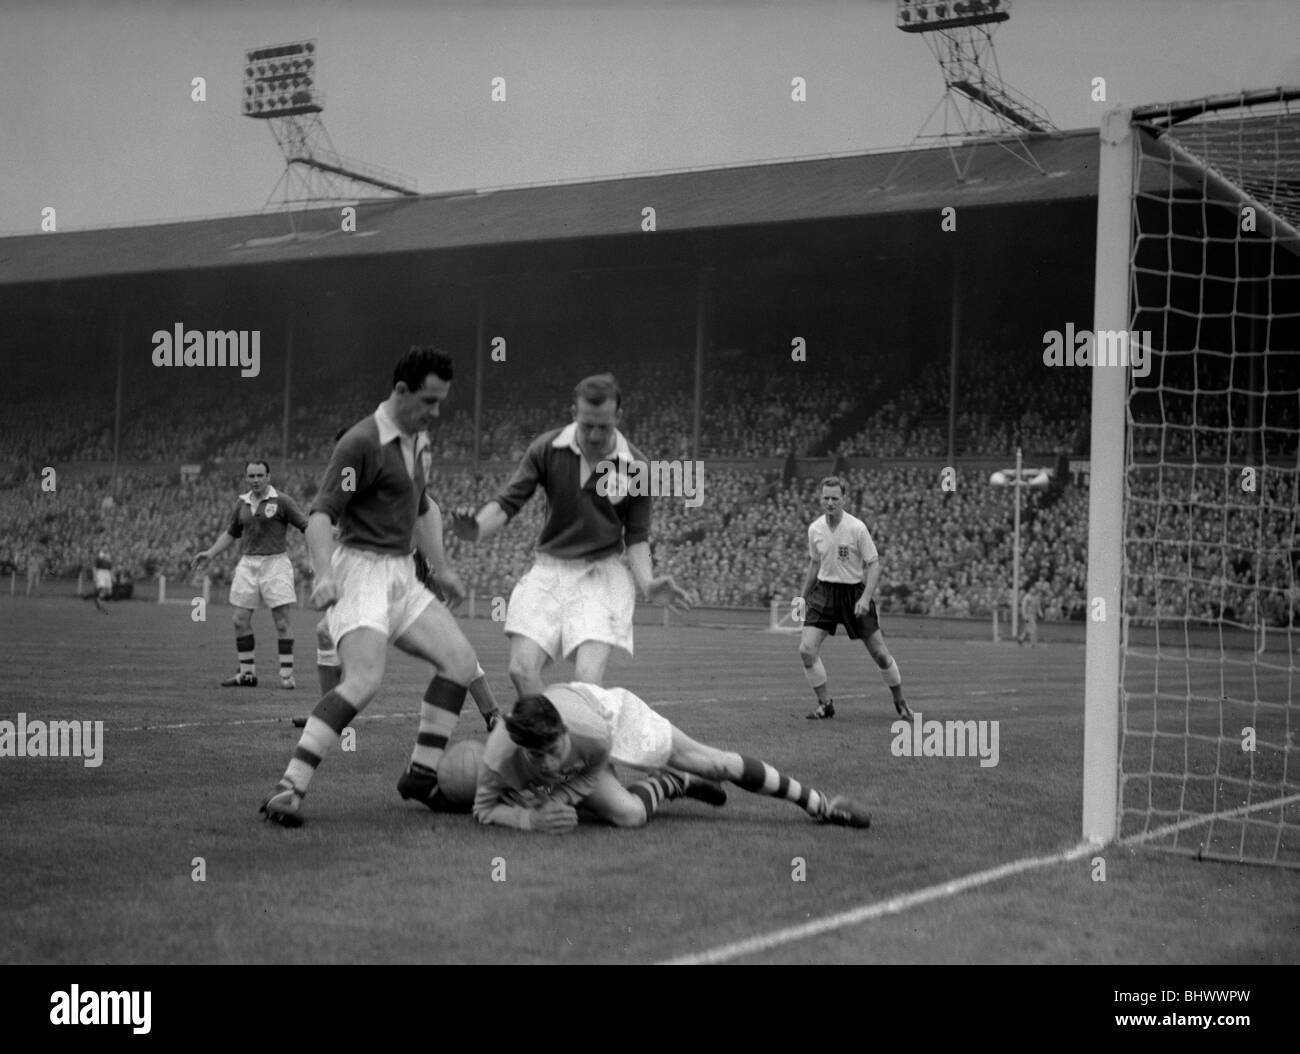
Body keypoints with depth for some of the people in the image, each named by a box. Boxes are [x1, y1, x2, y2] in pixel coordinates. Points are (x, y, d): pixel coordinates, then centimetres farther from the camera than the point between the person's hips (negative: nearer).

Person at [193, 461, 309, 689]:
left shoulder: (282, 501, -4)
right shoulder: (242, 503, 11)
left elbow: (306, 526, -4)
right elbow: (230, 533, 23)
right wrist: (209, 553, 15)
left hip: (275, 562, -5)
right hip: (248, 563, 5)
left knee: (283, 621, -7)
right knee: (240, 620, 3)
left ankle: (287, 674, -1)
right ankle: (247, 674, 14)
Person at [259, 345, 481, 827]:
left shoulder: (417, 440, 15)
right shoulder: (361, 442, -14)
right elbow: (321, 514, -20)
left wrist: (438, 566, 31)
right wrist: (323, 574, -35)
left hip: (401, 575, 9)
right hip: (362, 570, -9)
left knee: (460, 659, 2)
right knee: (364, 681, -25)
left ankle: (422, 774, 9)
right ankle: (288, 789, -26)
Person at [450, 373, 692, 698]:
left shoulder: (635, 466, -7)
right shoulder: (546, 449, -6)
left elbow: (636, 535, 1)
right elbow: (508, 502, -7)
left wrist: (647, 583, -17)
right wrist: (475, 530, -28)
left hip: (601, 574, -2)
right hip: (548, 570, 2)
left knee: (588, 680, -18)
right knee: (522, 669, -12)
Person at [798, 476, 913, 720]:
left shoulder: (857, 528, -13)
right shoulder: (814, 529, 0)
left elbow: (873, 564, -9)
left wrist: (866, 598, -21)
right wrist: (803, 597, 19)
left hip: (855, 592, -3)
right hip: (824, 592, 3)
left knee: (880, 653, -1)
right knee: (806, 650, -13)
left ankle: (900, 702, 23)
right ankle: (825, 704, 4)